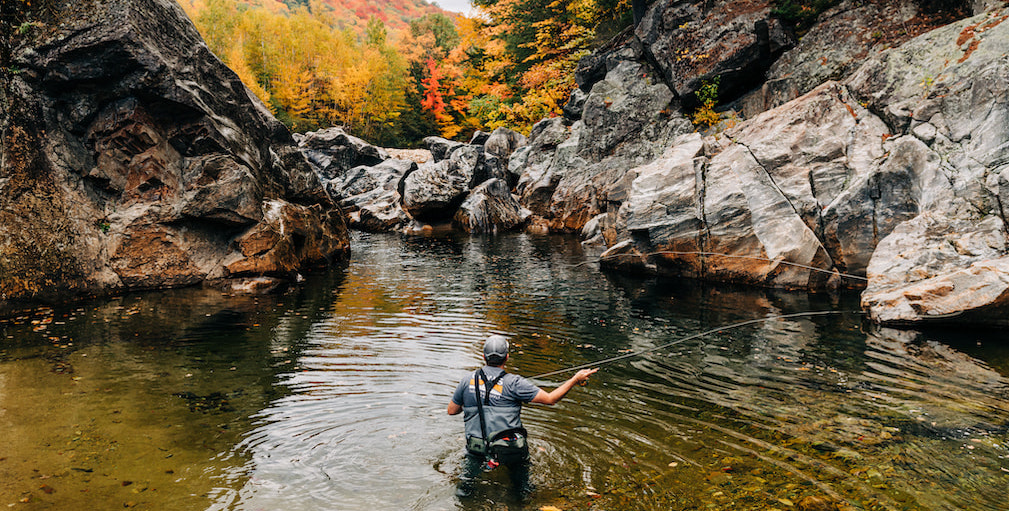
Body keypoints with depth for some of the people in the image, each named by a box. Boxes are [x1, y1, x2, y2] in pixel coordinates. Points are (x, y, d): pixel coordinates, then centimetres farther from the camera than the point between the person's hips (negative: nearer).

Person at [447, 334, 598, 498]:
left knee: (472, 455, 33)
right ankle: (523, 487, 33)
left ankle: (465, 483, 21)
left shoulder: (467, 381, 0)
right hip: (511, 452, -1)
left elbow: (452, 411, 12)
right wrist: (576, 379, 0)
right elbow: (550, 399, -7)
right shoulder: (514, 383, -9)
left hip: (479, 450, 2)